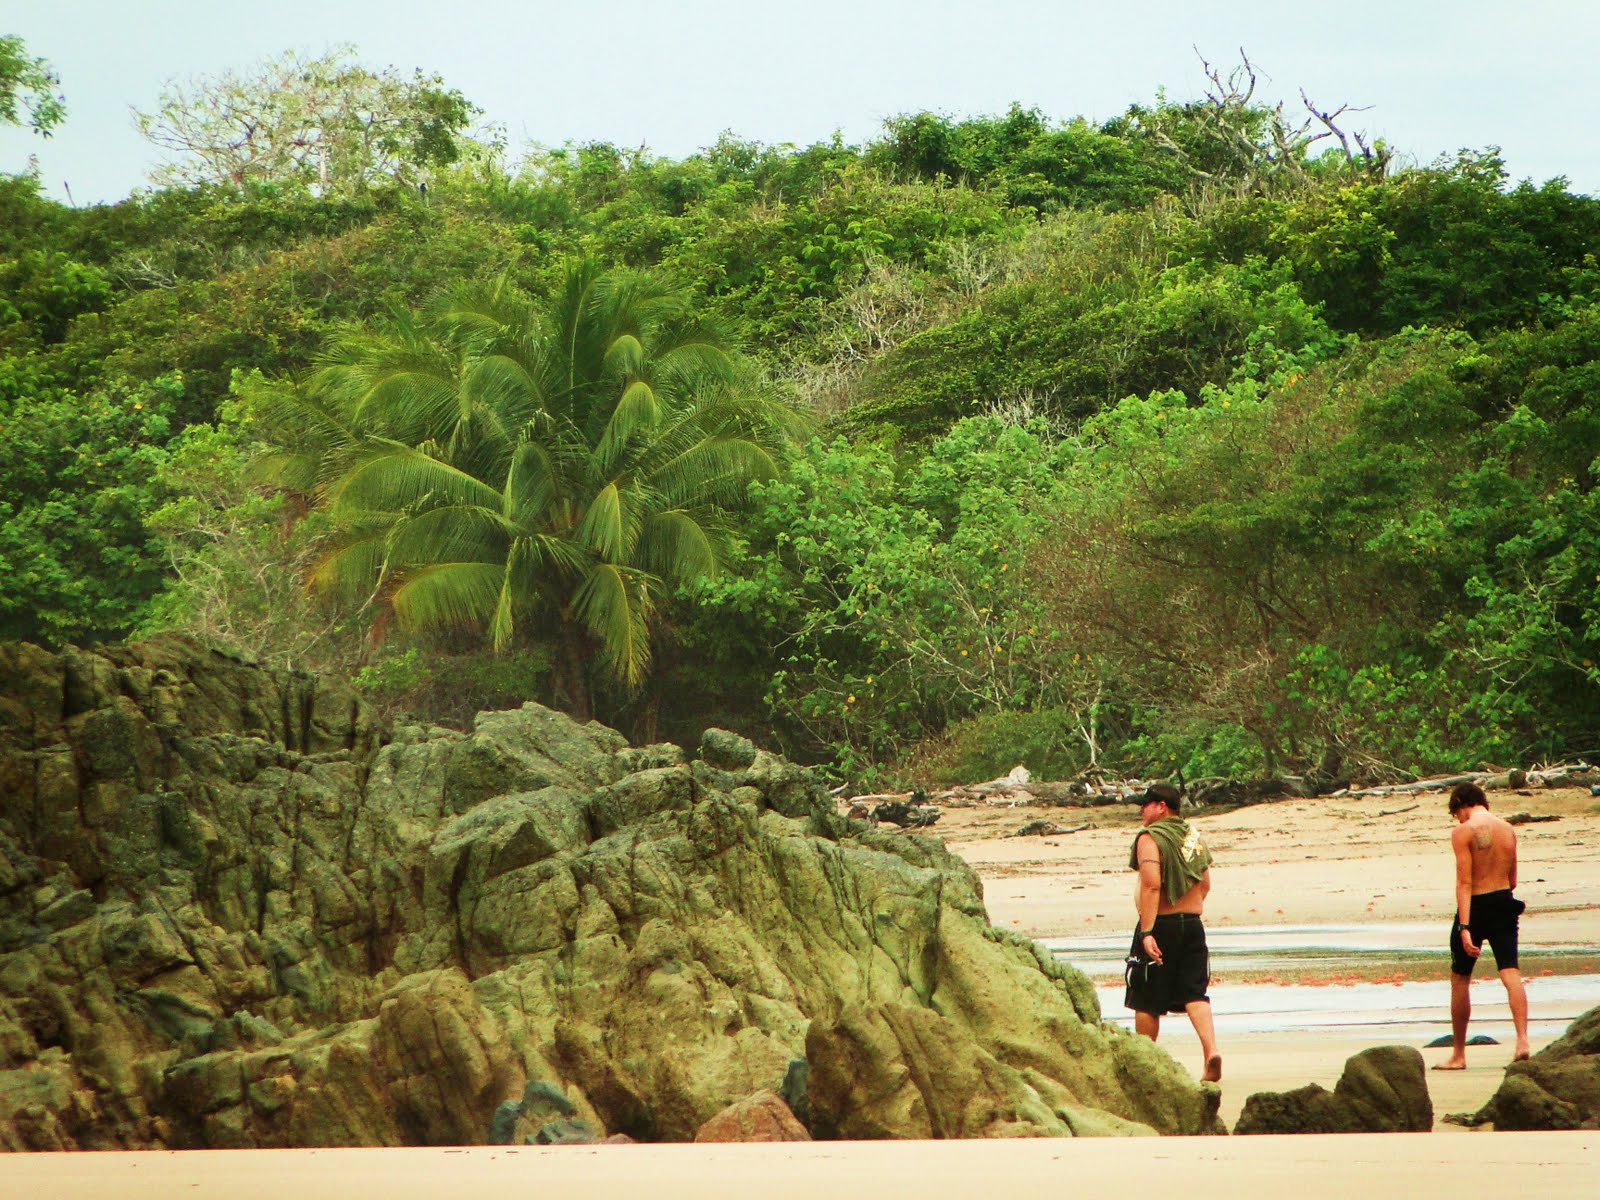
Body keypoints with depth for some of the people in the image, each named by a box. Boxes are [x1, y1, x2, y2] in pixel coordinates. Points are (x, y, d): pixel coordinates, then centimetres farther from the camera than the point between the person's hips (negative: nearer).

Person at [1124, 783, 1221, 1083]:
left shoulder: (1150, 838, -11)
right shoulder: (1193, 836, 12)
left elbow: (1151, 885, -21)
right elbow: (1205, 884, 17)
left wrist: (1147, 931, -24)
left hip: (1161, 925, -6)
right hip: (1193, 925, 6)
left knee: (1147, 1001, 5)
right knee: (1194, 993, 3)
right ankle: (1211, 1051, -18)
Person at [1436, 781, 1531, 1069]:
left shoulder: (1463, 831, -11)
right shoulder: (1508, 829, 7)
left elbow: (1464, 882, -17)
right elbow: (1512, 880, 14)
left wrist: (1464, 927, -21)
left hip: (1476, 906, -4)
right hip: (1504, 905, 4)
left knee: (1460, 980, 8)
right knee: (1511, 973, -2)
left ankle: (1458, 1055, 15)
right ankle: (1522, 1040, -23)